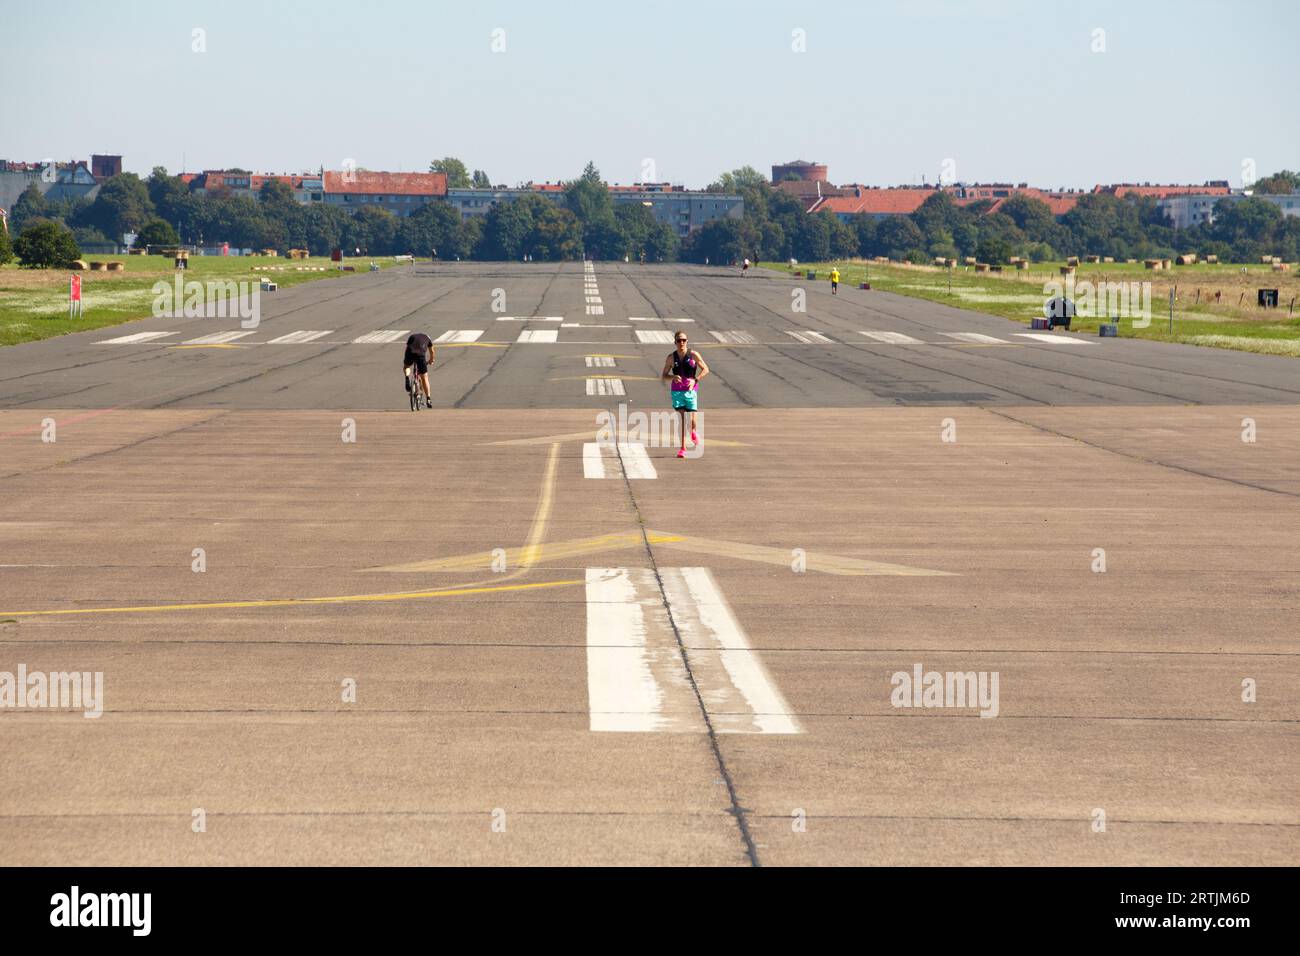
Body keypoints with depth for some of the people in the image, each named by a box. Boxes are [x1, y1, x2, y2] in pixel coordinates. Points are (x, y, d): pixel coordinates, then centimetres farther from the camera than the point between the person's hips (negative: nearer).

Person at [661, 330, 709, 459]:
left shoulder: (693, 355, -2)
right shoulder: (671, 357, 2)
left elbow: (705, 369, 1)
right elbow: (664, 376, 6)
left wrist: (695, 380, -13)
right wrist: (673, 377, -16)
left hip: (690, 390, -1)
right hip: (677, 391, 1)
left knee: (691, 419, -4)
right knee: (681, 418, -9)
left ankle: (693, 432, 34)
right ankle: (683, 448, -4)